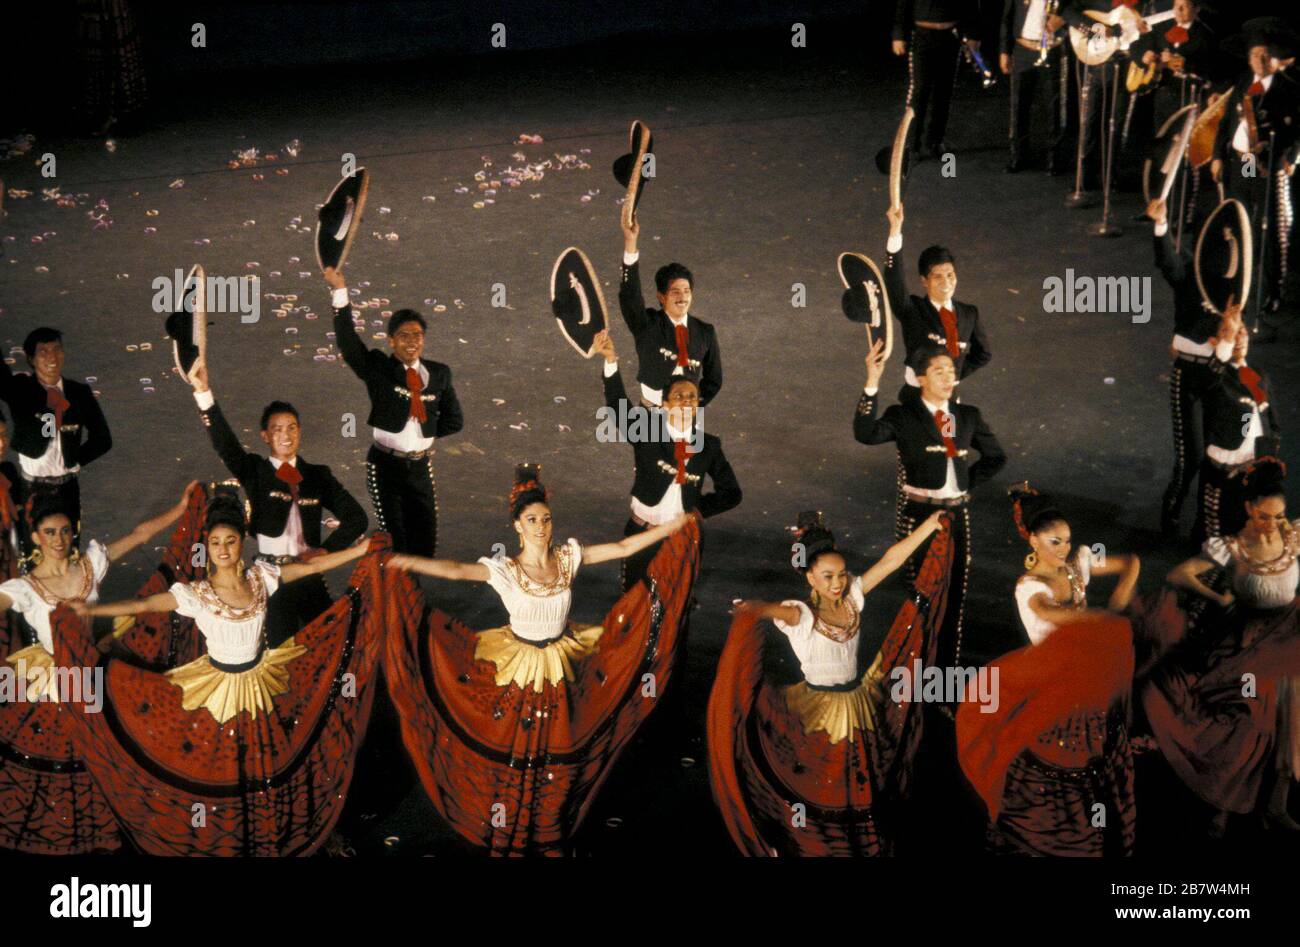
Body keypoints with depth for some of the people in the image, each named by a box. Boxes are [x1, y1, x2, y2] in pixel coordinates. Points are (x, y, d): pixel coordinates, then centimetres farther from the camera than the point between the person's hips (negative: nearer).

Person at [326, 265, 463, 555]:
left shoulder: (439, 374, 4)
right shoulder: (378, 369, -5)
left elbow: (454, 420, 14)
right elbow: (348, 341, -20)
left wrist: (425, 433, 1)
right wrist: (340, 292, -29)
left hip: (421, 466, 4)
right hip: (385, 465, -4)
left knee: (426, 539, 8)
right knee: (394, 540, -1)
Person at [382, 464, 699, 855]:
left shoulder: (569, 557, -7)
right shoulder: (503, 570, -18)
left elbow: (623, 547, -5)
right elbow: (455, 570, -33)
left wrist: (673, 526, -8)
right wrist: (409, 563, -48)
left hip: (562, 667, 3)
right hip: (518, 669, -3)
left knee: (558, 752, 14)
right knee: (516, 752, 7)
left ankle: (553, 833, 33)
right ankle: (513, 836, 26)